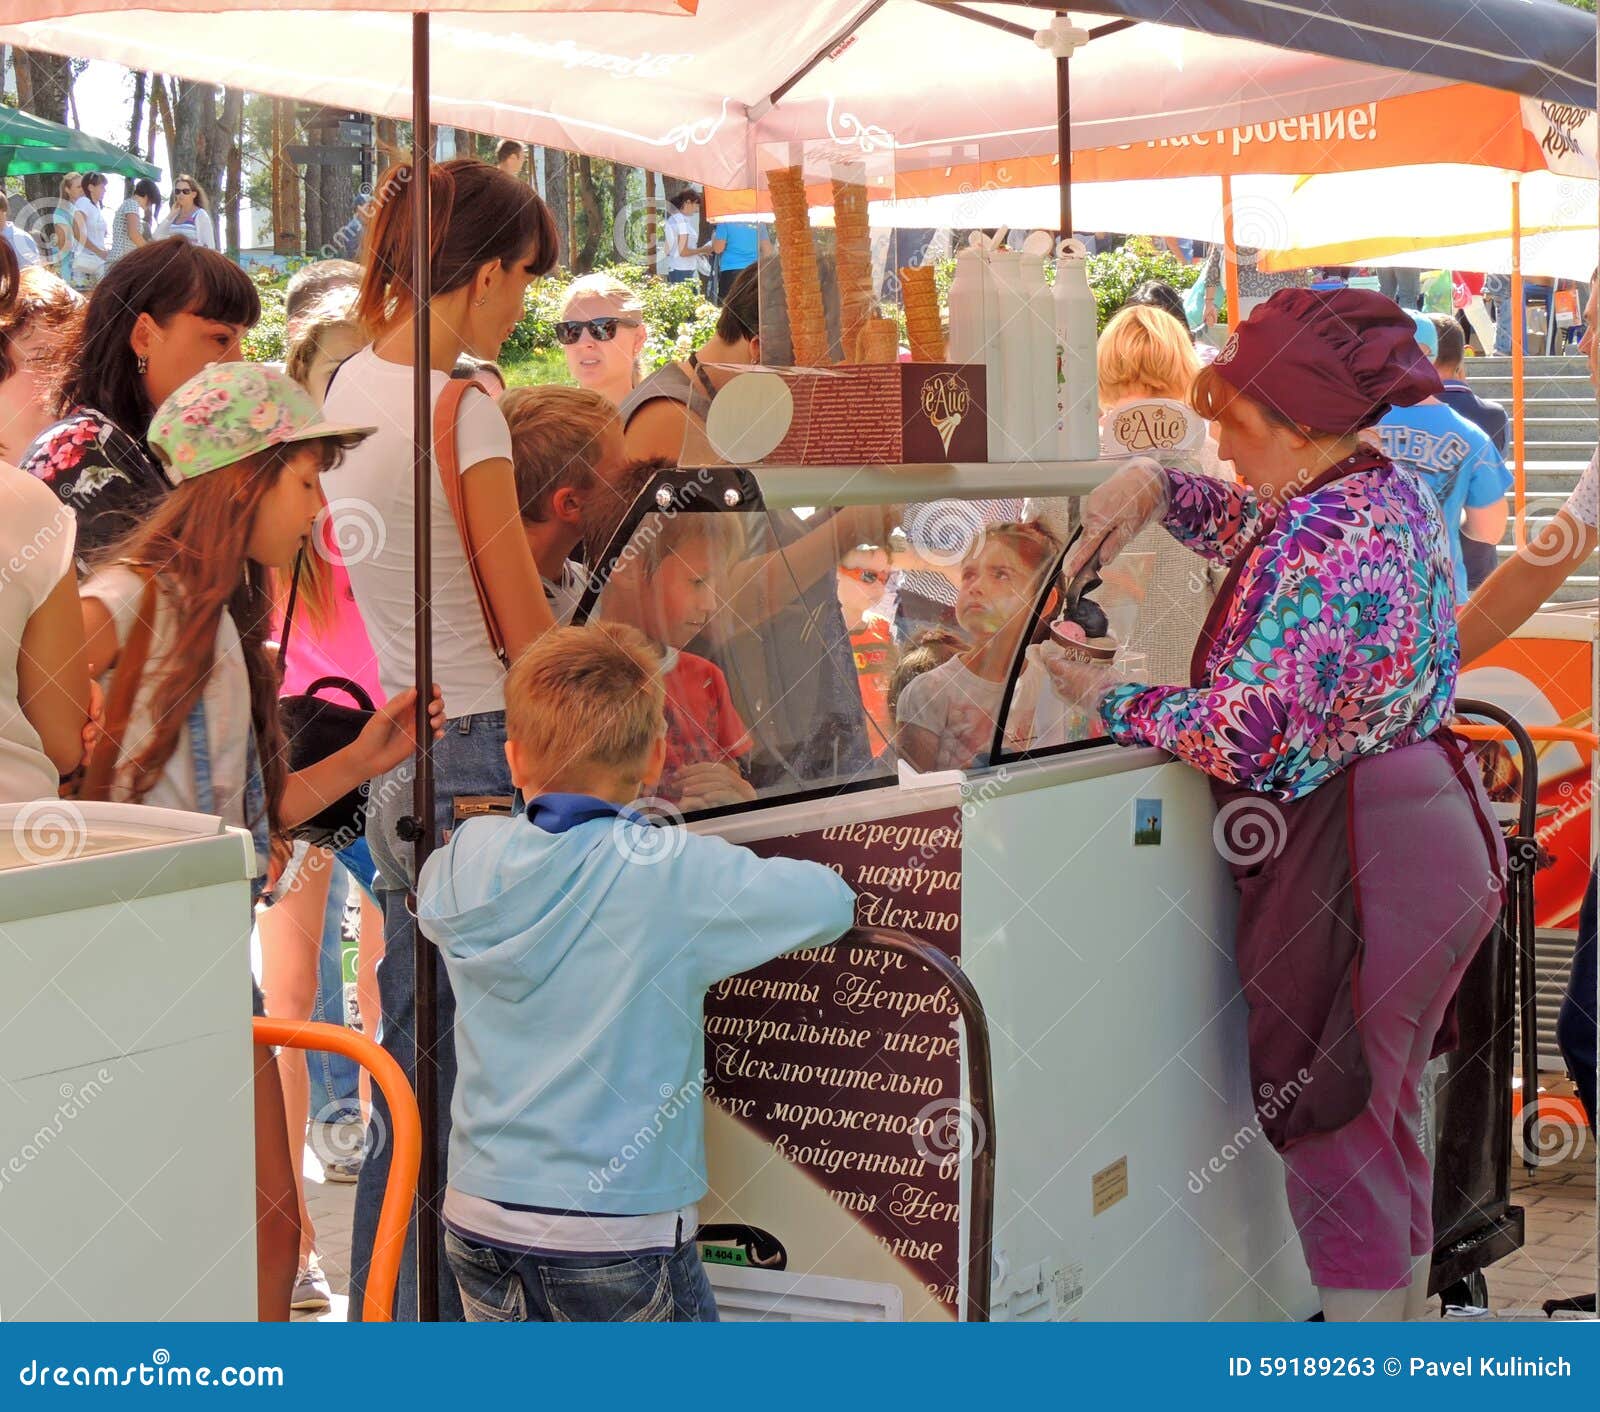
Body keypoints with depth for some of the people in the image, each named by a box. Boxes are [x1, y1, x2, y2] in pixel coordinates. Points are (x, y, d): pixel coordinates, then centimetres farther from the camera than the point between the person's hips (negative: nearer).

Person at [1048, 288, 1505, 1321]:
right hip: (1432, 824, 10)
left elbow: (1244, 733, -24)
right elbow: (1250, 522, 26)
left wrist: (1110, 698, -10)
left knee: (1333, 1130, 1)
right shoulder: (1392, 492, 8)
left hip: (1350, 862, -10)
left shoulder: (1319, 541, -23)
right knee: (1384, 1117, 22)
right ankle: (1402, 1312, 36)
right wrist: (1156, 488, 7)